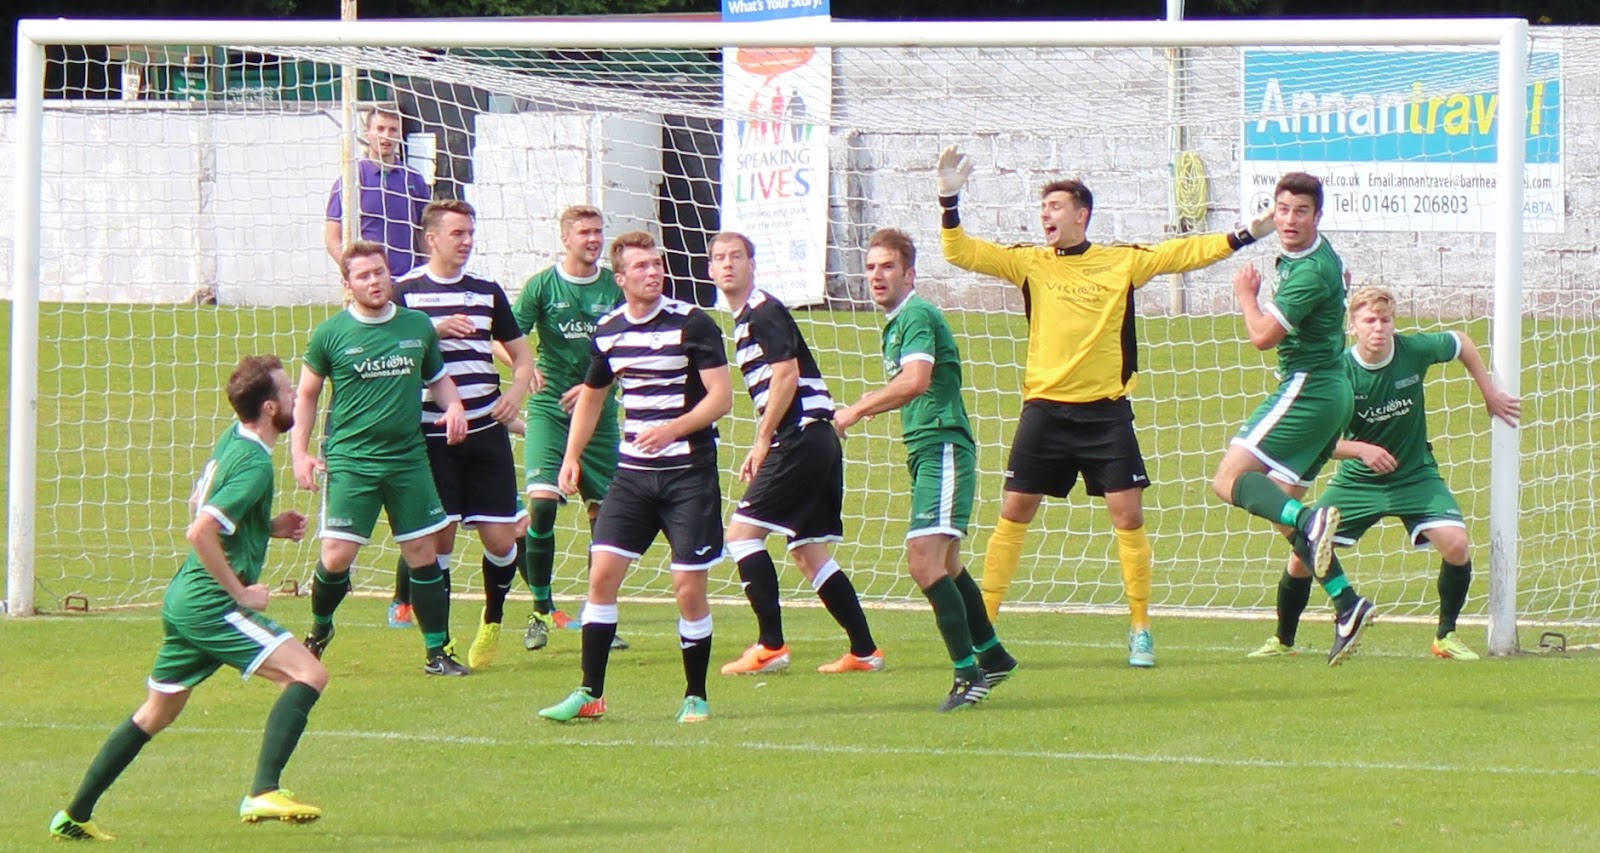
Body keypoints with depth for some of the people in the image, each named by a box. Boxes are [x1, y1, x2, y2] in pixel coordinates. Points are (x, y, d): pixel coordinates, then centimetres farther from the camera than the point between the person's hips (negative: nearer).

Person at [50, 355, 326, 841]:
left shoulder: (232, 439, 12)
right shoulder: (255, 464, -17)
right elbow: (200, 532, -25)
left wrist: (269, 526, 18)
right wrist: (241, 592, -16)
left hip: (183, 599, 10)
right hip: (212, 603, -10)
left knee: (157, 713, 20)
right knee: (308, 674, -15)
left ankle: (75, 816, 24)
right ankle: (263, 794, -26)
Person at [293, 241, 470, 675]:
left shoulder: (417, 326, 7)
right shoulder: (331, 334, -1)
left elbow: (438, 377, 22)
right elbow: (307, 395, 9)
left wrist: (453, 405, 1)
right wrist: (300, 452, 1)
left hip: (408, 459, 3)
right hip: (350, 459, -3)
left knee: (421, 552, 2)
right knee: (337, 555, -10)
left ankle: (438, 652, 10)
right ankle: (319, 629, 18)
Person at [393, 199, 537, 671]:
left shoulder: (487, 292, 12)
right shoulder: (405, 291, 1)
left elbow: (521, 352, 18)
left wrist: (517, 389, -3)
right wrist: (435, 331, -19)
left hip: (486, 432, 3)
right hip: (430, 434, -3)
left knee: (500, 538, -1)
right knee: (438, 539, -4)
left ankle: (493, 619, 25)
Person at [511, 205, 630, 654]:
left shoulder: (614, 287, 2)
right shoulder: (542, 286, -2)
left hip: (599, 411, 2)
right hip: (550, 409, -2)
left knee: (604, 511, 3)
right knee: (542, 501, -16)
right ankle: (541, 610, -4)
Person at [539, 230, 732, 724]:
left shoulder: (691, 323, -8)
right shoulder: (607, 332, 7)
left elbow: (721, 397, -12)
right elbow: (592, 396, 23)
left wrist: (673, 429, -26)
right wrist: (572, 456, 13)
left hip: (689, 472, -4)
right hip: (633, 473, 4)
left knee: (689, 586, -4)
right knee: (602, 572, -4)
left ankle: (696, 697, 11)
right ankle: (590, 695, 2)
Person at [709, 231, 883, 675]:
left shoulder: (764, 312, -8)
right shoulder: (744, 320, 21)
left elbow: (787, 374, -17)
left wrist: (764, 439, -14)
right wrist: (762, 448, 18)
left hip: (802, 436, -10)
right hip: (815, 442, 10)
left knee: (742, 531, -8)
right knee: (809, 552, 10)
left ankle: (771, 646, -9)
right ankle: (864, 651, 9)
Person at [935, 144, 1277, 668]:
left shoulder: (1124, 262, 4)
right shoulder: (1029, 263, 5)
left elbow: (1186, 252, 9)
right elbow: (961, 253, 1)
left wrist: (1246, 236, 2)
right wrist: (950, 201, -13)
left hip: (1105, 409, -1)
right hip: (1044, 409, 1)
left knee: (1127, 515, -4)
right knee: (1013, 513, 0)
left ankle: (1140, 629, 5)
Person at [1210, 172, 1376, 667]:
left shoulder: (1310, 272, -18)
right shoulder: (1313, 257, 13)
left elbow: (1263, 335, -18)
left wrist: (1246, 294, 1)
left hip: (1308, 388, -10)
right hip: (1333, 391, 10)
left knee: (1230, 480, -13)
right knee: (1280, 505, 11)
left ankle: (1310, 521, -33)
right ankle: (1346, 604, 3)